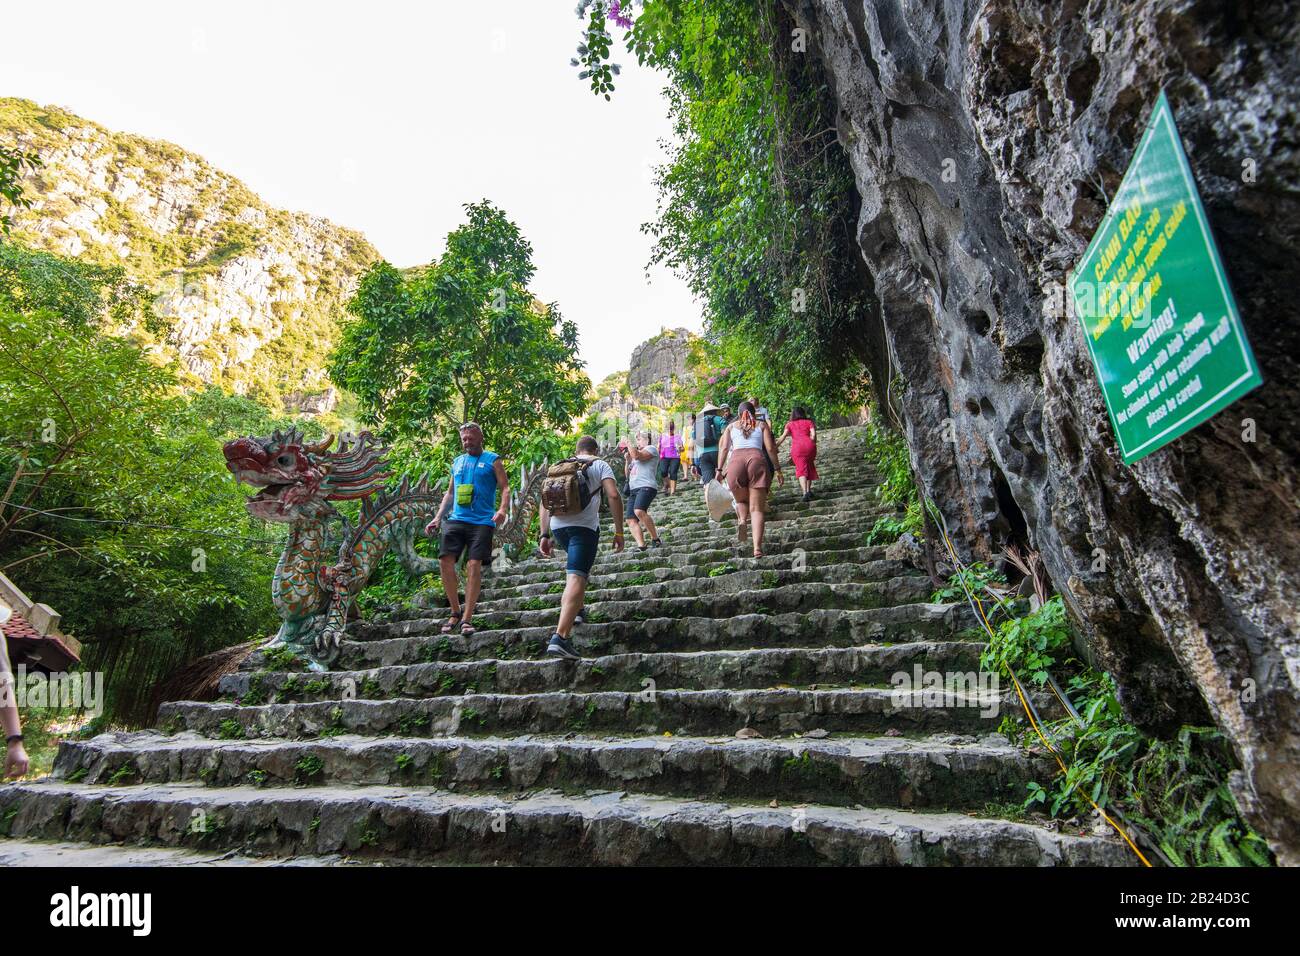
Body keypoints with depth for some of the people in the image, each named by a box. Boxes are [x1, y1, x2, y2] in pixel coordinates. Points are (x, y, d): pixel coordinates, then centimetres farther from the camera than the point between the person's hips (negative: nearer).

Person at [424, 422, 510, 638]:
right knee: (445, 561, -7)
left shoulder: (492, 460, 7)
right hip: (456, 520, 5)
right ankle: (456, 612, 8)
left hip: (482, 521, -4)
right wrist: (437, 518, 17)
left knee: (474, 565, -12)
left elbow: (505, 487, -1)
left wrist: (502, 509, -20)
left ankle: (467, 618, -7)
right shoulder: (457, 462, 21)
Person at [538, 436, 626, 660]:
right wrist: (619, 532, -1)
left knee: (577, 568, 31)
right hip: (584, 524, -5)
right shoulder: (600, 465, 12)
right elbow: (614, 496, -3)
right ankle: (560, 637, -23)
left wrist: (545, 535, 16)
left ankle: (570, 613, 30)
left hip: (557, 525, 5)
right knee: (577, 578, -12)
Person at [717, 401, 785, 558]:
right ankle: (757, 547, -18)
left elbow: (724, 448, 11)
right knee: (757, 508, -3)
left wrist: (720, 470, 8)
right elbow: (770, 448, 11)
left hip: (736, 461, 1)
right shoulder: (762, 424, 22)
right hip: (757, 460, -1)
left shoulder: (731, 426, 24)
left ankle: (742, 520, -12)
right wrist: (778, 470, 14)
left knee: (741, 501, 22)